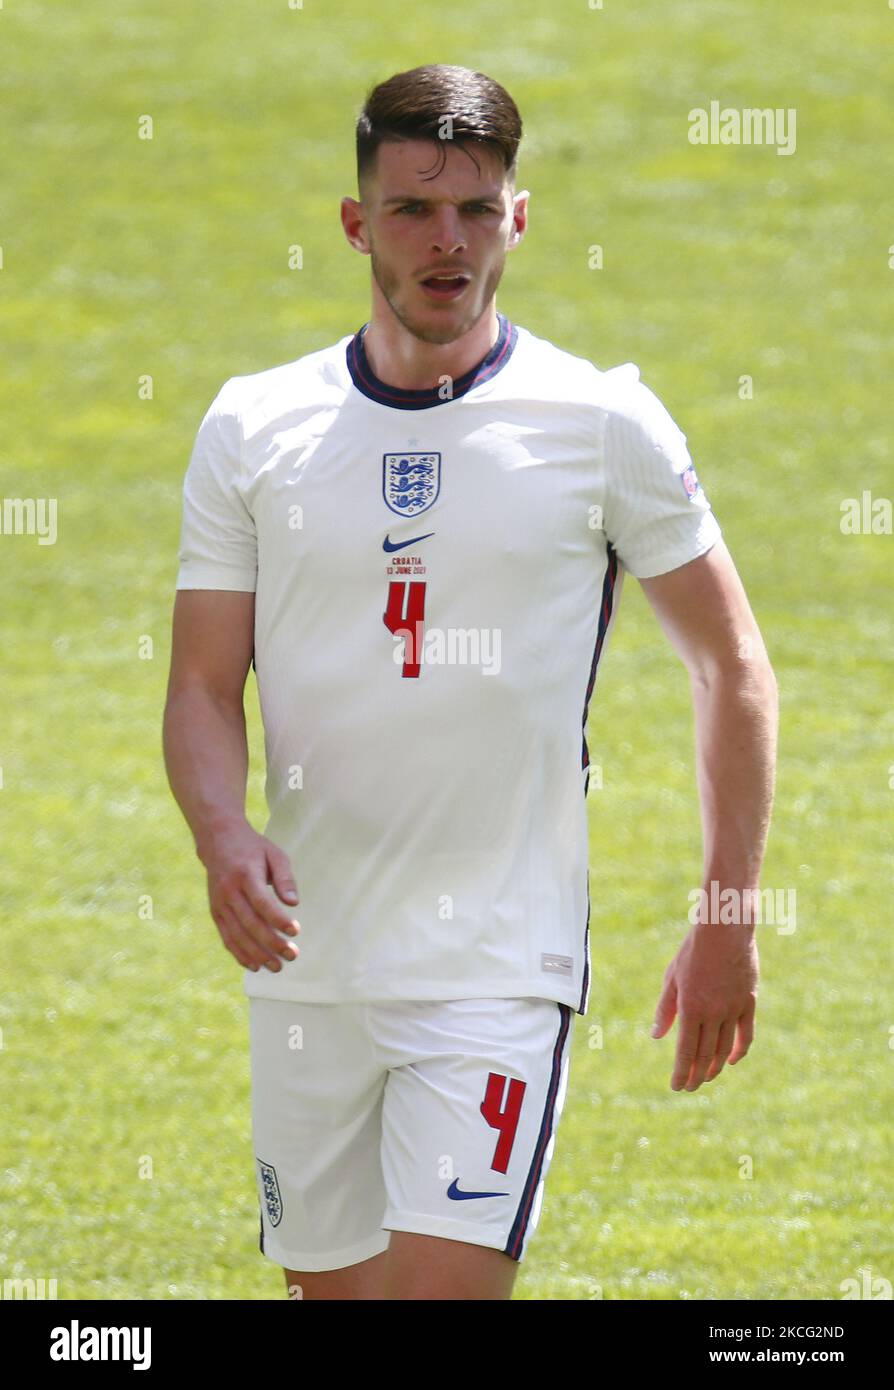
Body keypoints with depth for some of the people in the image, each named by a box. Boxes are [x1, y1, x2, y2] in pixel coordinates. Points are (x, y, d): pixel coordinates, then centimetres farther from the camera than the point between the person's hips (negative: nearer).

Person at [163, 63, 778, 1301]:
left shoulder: (603, 422, -2)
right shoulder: (252, 425, 5)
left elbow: (731, 666, 6)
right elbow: (203, 686, 6)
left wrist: (730, 925, 2)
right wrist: (225, 839, -15)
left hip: (501, 962, -3)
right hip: (304, 959, 3)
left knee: (445, 1286, -16)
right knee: (330, 1285, 9)